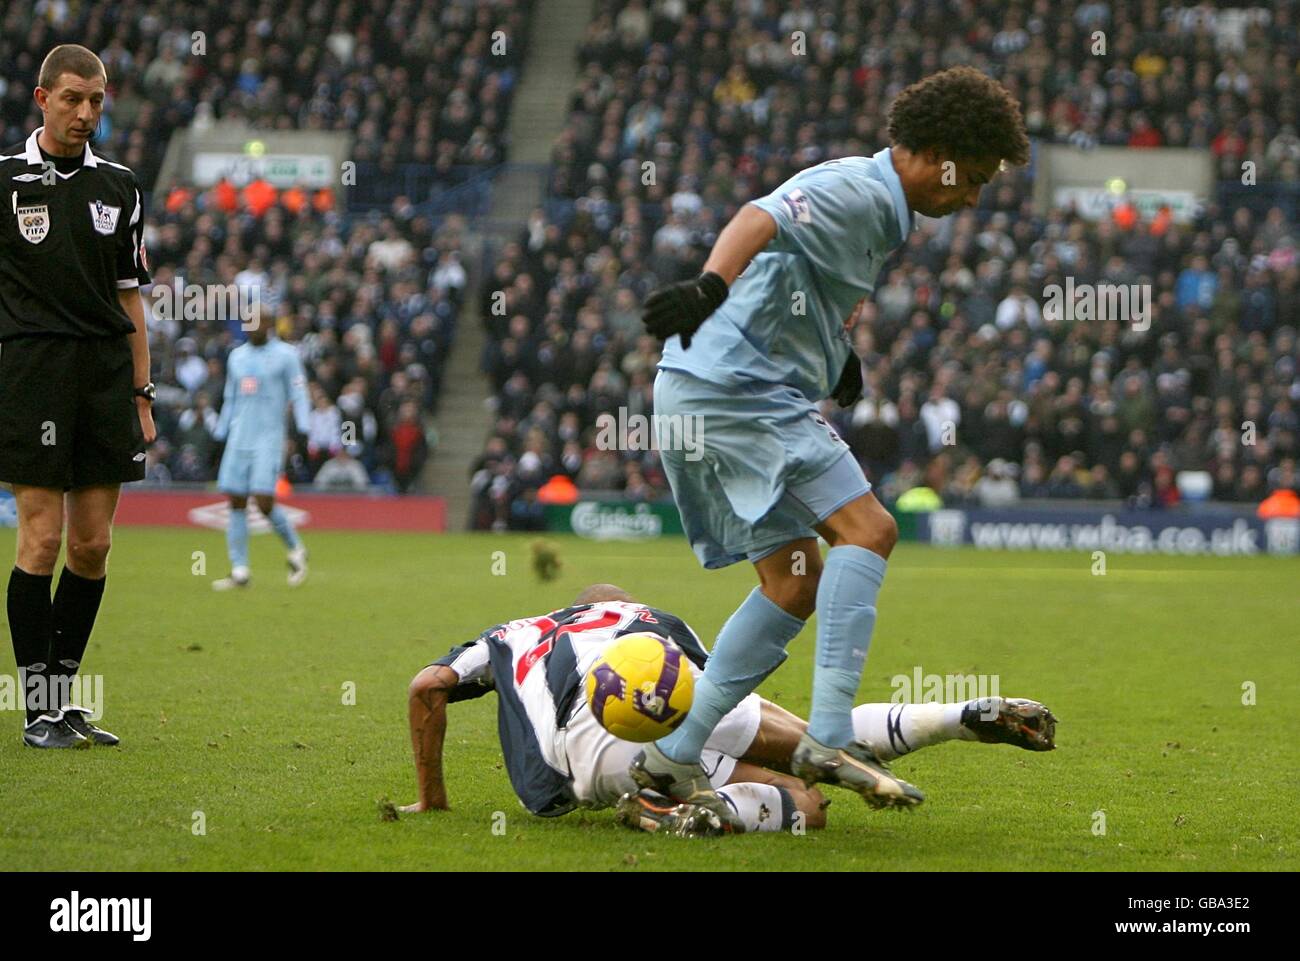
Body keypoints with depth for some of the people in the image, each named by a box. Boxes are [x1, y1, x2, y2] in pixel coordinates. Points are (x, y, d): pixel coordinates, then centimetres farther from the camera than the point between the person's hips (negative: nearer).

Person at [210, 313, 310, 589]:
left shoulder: (285, 354, 0)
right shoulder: (237, 356, 16)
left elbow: (298, 395, -2)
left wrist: (303, 432, -14)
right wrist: (219, 436, 17)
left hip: (269, 440, -5)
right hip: (238, 440, 5)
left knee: (264, 501, -13)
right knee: (236, 502, 0)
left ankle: (296, 550, 11)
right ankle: (239, 571, 3)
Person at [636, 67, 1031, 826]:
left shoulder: (878, 213, 21)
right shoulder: (857, 190, -10)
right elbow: (760, 221, -28)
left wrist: (837, 353, 24)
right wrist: (710, 287, -45)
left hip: (702, 395, 11)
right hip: (739, 390, -11)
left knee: (797, 582, 10)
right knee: (866, 530, -17)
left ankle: (674, 756, 10)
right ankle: (830, 737, -24)